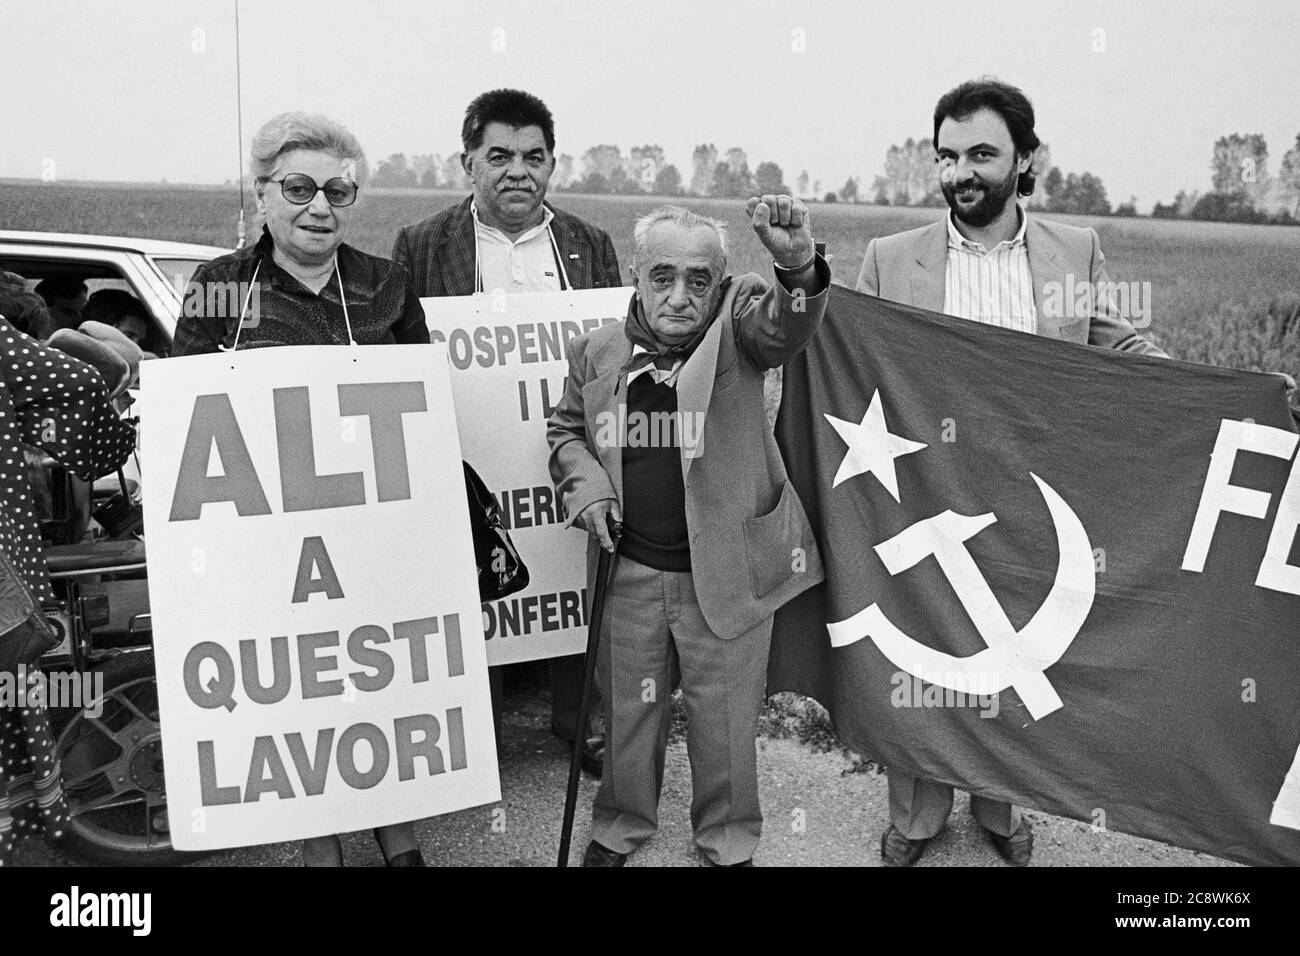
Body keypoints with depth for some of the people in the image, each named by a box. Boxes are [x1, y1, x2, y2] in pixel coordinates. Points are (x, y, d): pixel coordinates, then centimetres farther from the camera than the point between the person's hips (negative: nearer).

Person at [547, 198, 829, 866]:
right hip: (630, 571, 2)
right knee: (628, 710, 19)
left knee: (725, 720, 13)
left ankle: (729, 842, 38)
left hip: (727, 573, -2)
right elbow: (565, 428, 15)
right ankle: (620, 828, 44)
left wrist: (798, 268, -51)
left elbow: (787, 327, -31)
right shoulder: (597, 351, -1)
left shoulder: (739, 324, -8)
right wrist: (585, 484, -4)